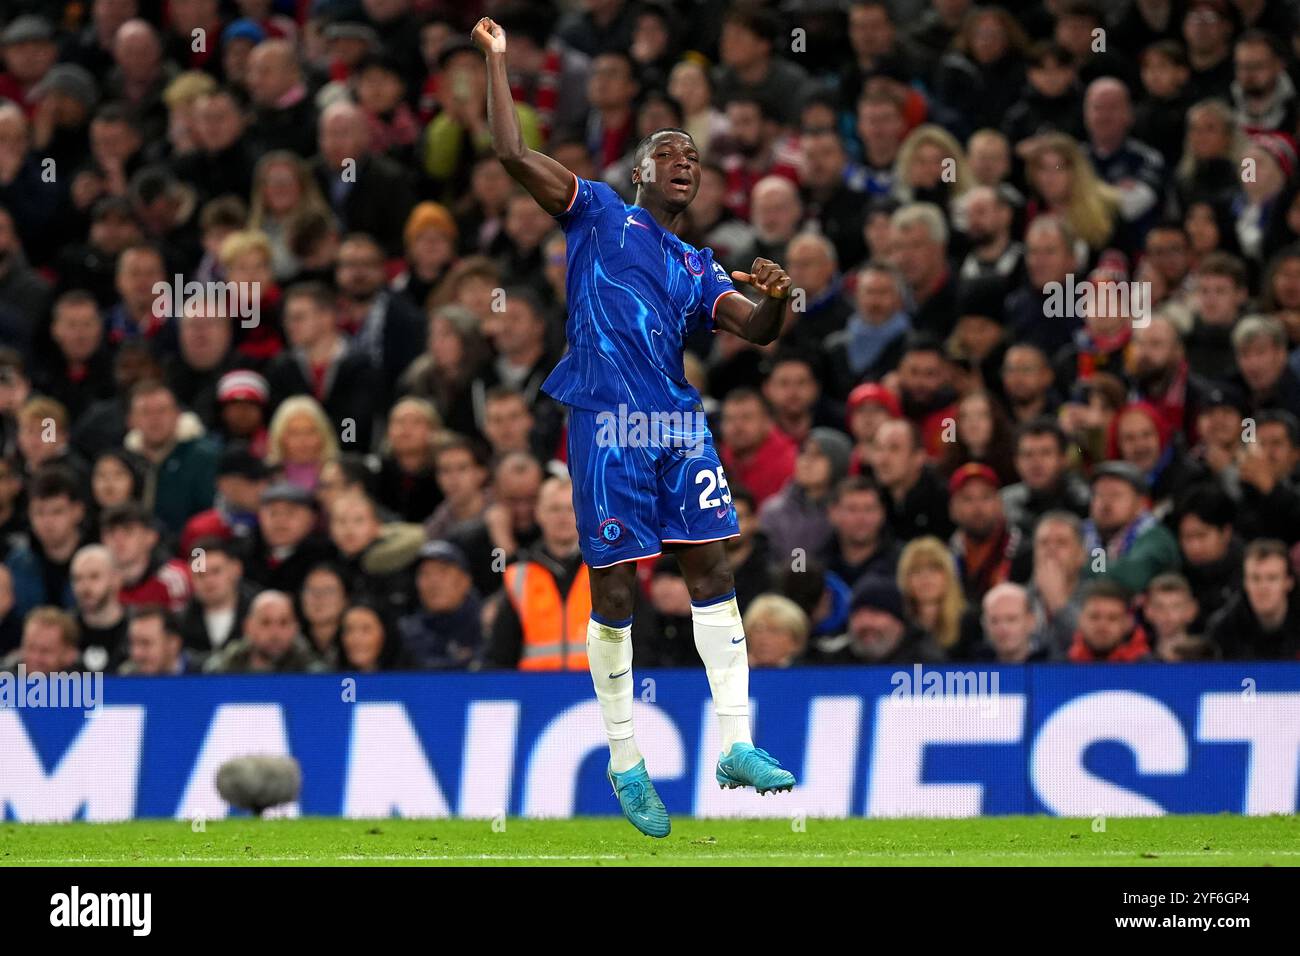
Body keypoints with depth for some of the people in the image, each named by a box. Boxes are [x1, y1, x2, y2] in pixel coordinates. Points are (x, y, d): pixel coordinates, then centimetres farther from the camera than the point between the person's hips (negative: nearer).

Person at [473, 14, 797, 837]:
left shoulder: (699, 269, 21)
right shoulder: (599, 215, 9)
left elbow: (757, 330, 8)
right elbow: (514, 154, 0)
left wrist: (777, 297, -14)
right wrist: (498, 61, 1)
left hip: (679, 421, 5)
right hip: (607, 422, -5)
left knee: (712, 568, -2)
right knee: (615, 588, -2)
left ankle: (736, 744, -1)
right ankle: (625, 763, 5)